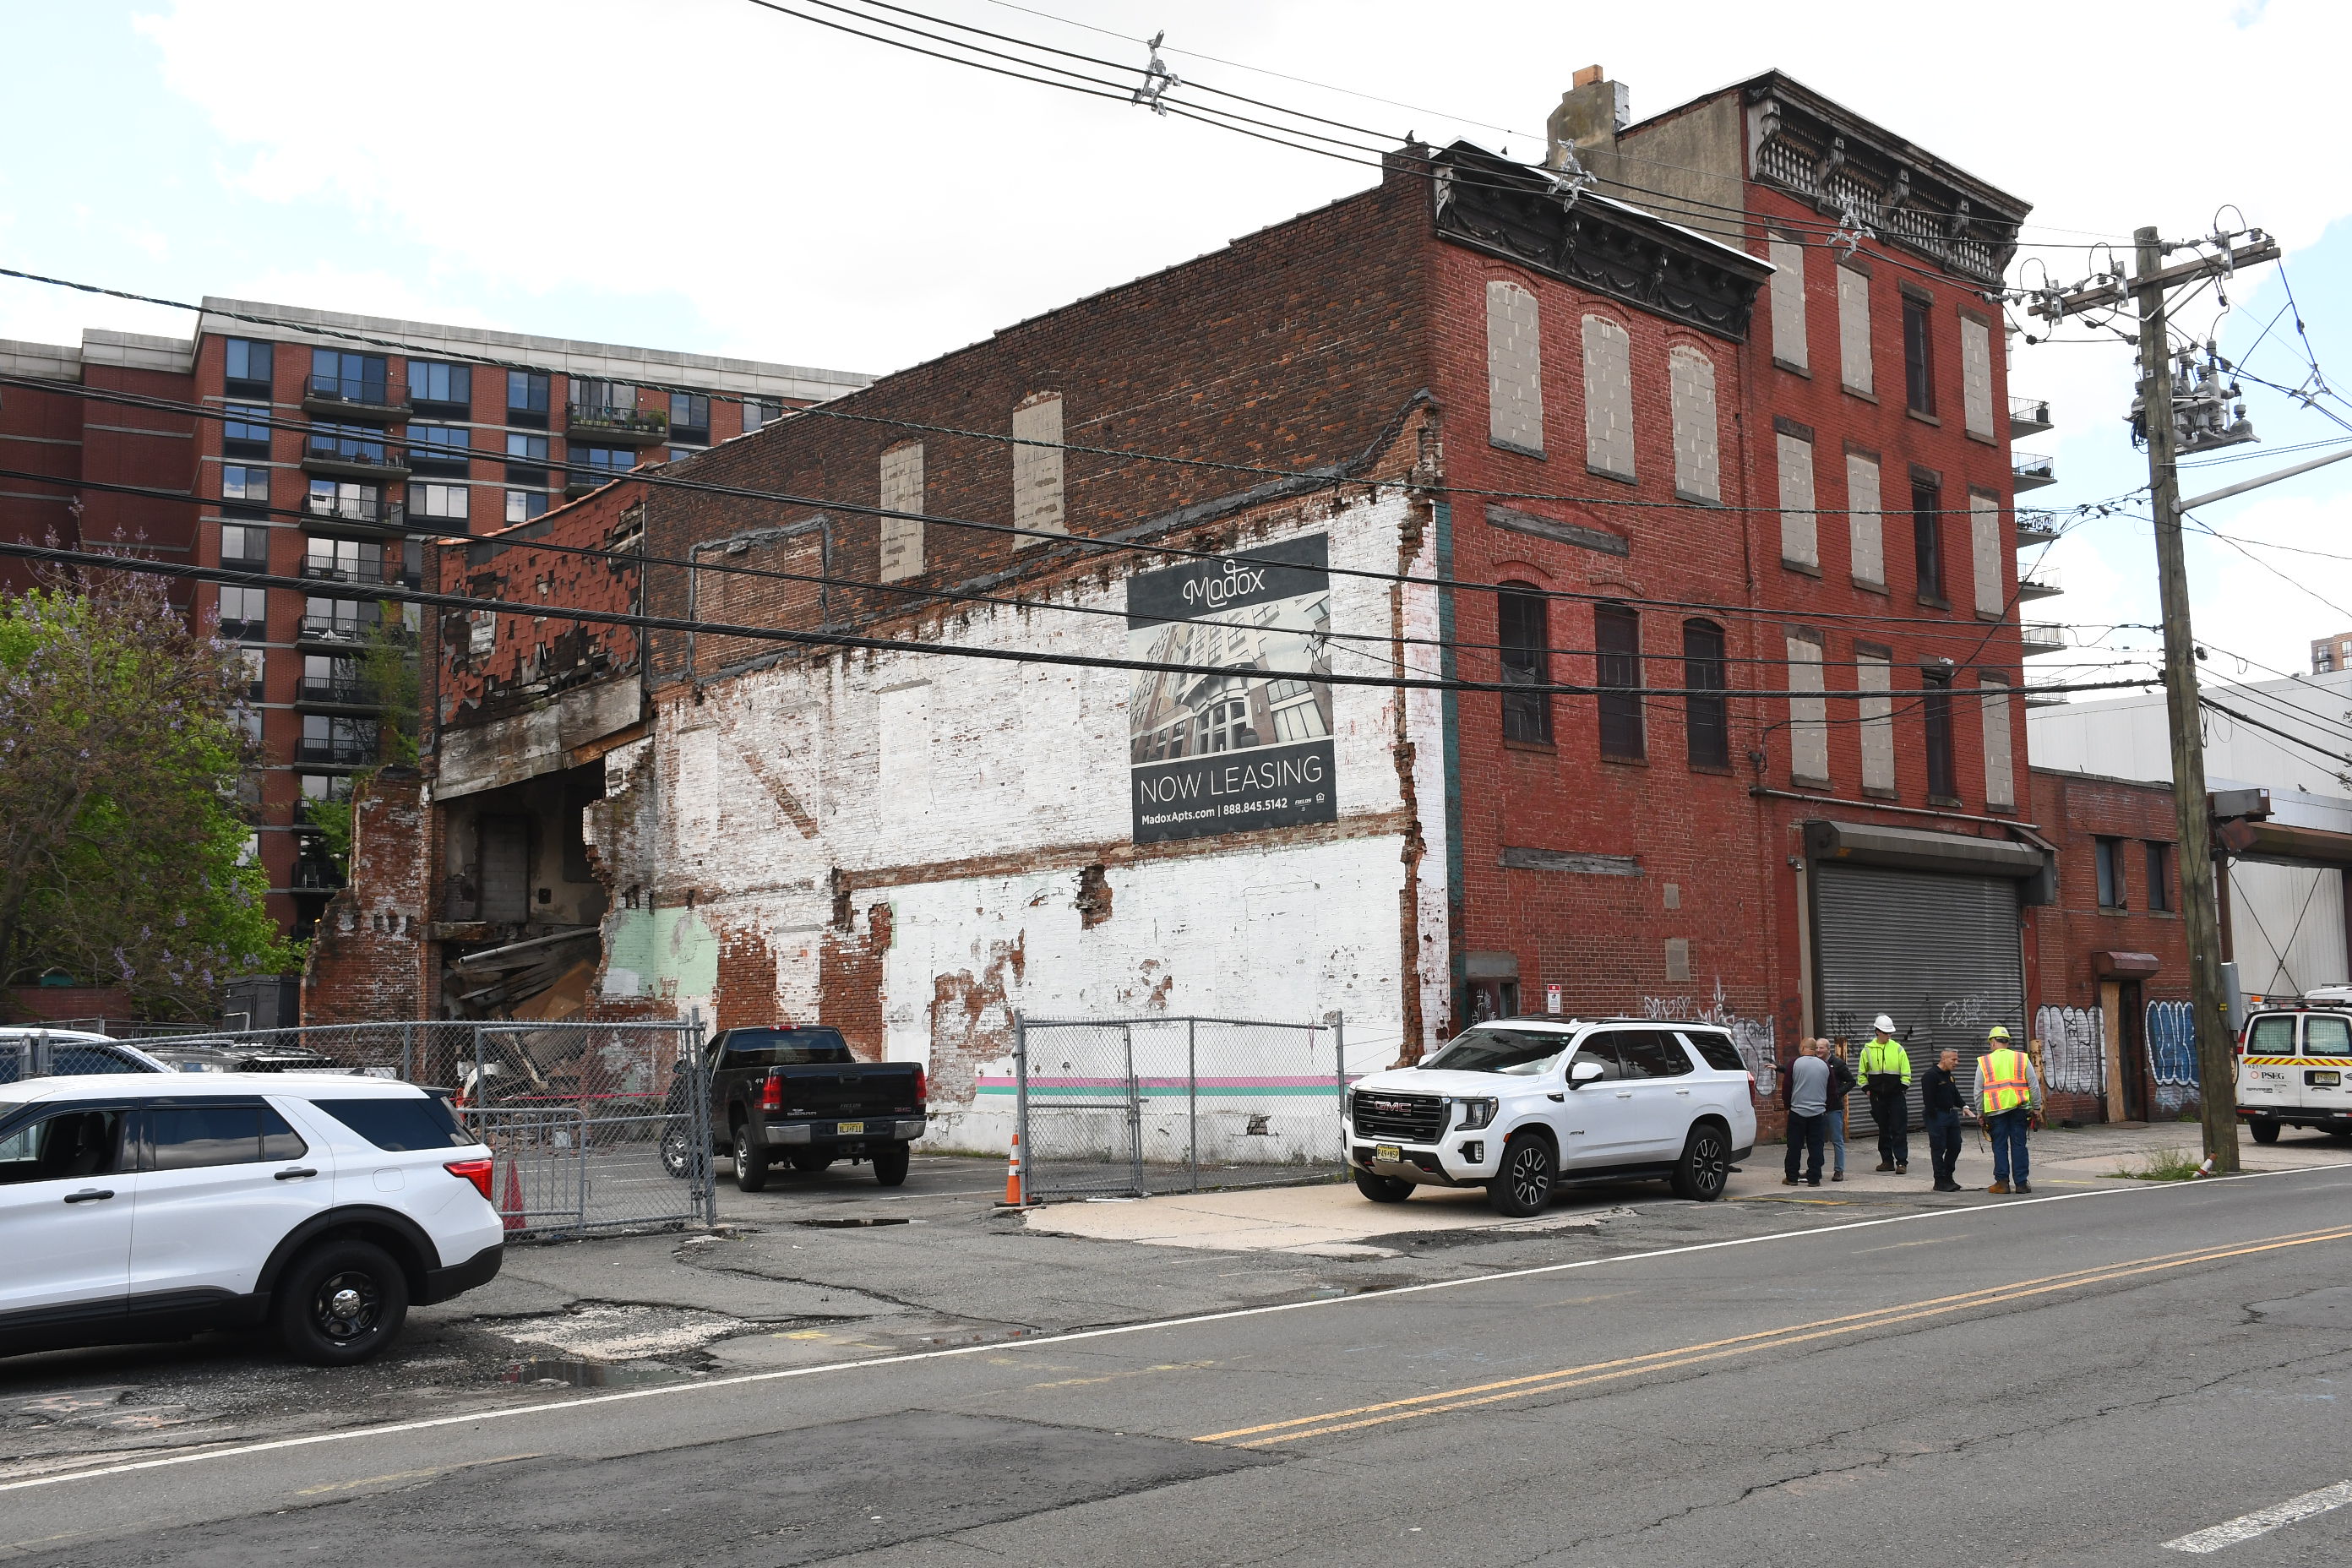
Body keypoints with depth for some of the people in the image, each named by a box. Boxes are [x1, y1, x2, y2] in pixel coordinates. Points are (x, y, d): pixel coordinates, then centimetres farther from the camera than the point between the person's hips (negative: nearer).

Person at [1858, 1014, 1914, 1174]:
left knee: (1899, 1130, -5)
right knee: (1883, 1130, 9)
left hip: (1896, 1095, -2)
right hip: (1877, 1096, 2)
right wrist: (1866, 1088, 4)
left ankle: (1901, 1161, -4)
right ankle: (1887, 1161, 16)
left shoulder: (1897, 1048, 1)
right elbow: (1862, 1072, 13)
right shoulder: (1868, 1050, 4)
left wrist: (1903, 1087, -4)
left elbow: (1906, 1072, 4)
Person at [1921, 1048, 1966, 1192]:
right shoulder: (1930, 1076, -13)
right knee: (1939, 1148, -4)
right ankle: (1940, 1181, 0)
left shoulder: (1948, 1075, 16)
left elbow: (1955, 1094, 24)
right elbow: (1928, 1099, -18)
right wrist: (1934, 1117, -20)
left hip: (1951, 1114, 9)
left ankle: (1948, 1177, 22)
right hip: (1938, 1116, -9)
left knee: (1955, 1146, 10)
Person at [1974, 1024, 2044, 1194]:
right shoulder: (2022, 1059, 6)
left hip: (1996, 1109, -1)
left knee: (2000, 1146, 4)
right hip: (2019, 1109, 1)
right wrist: (2037, 1108, 12)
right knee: (2019, 1145, 5)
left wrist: (1980, 1113, 12)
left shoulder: (1984, 1062, 3)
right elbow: (2034, 1086, 5)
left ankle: (2002, 1182, 2)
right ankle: (2021, 1183, 6)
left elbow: (1978, 1091, 4)